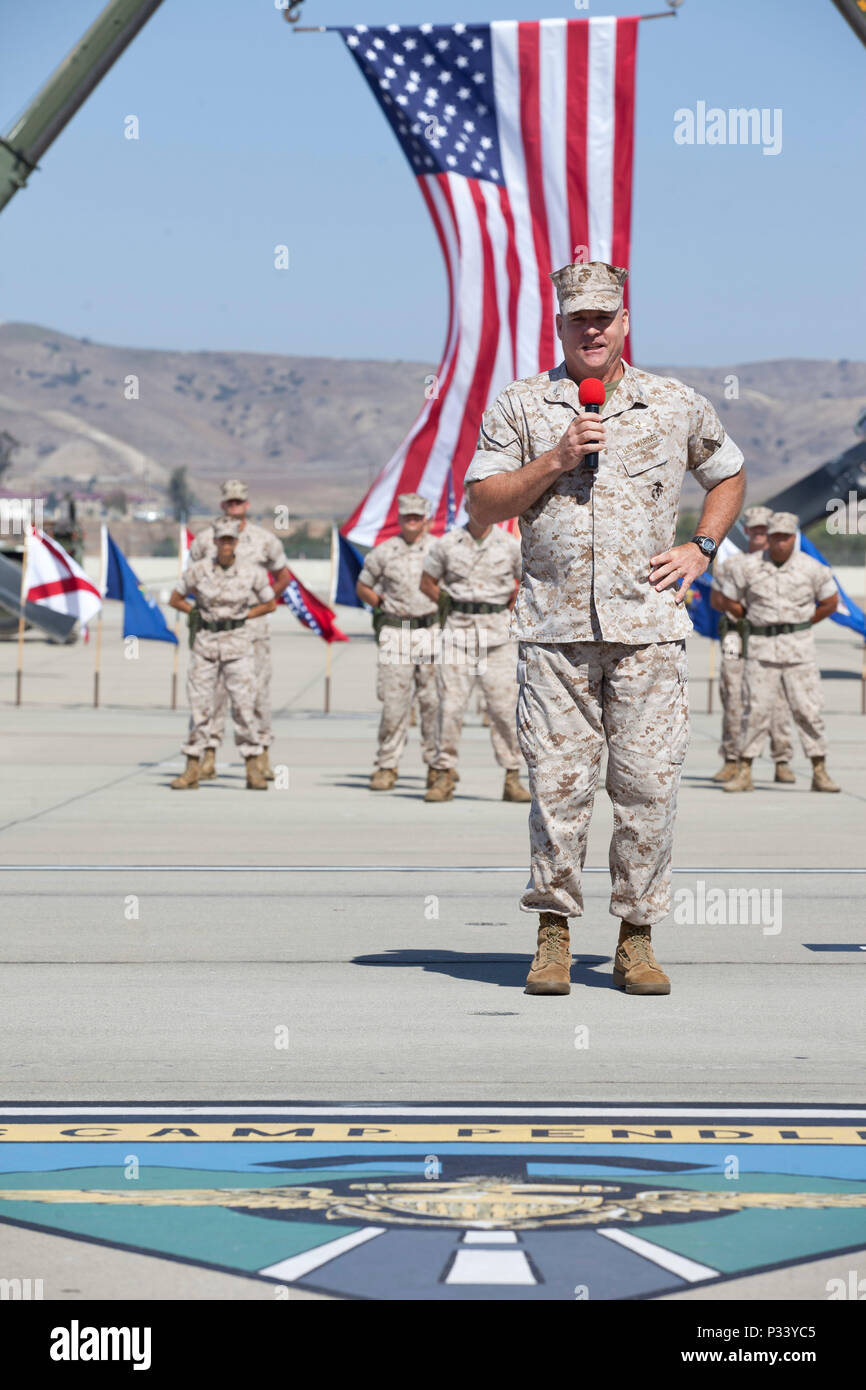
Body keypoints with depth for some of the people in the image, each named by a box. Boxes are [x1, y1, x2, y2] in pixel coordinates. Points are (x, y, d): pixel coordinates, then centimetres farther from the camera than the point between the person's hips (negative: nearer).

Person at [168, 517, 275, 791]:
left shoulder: (253, 572, -5)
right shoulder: (198, 570, -4)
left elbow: (270, 604, 9)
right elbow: (175, 600, 9)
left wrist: (242, 616, 2)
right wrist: (200, 612, 1)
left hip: (237, 644, -1)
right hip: (205, 642, 1)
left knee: (244, 705, -7)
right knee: (199, 706, 2)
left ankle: (254, 771, 0)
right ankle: (192, 770, 10)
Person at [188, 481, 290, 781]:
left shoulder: (265, 540, 3)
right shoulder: (205, 539, 3)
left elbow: (283, 577, 17)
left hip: (252, 624, 0)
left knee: (258, 689, 0)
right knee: (212, 690, -4)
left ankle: (262, 756, 8)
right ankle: (209, 756, 0)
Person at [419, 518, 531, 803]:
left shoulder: (510, 545, 3)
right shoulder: (446, 544, 3)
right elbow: (427, 583, 14)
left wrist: (508, 611, 8)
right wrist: (449, 605, 4)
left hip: (497, 634, 0)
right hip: (458, 630, 0)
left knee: (504, 707, -4)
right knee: (450, 706, -4)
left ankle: (512, 779, 2)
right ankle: (444, 777, 2)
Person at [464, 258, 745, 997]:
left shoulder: (679, 405, 10)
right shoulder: (520, 407, 8)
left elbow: (728, 474, 25)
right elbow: (482, 506, 4)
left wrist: (700, 548, 10)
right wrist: (553, 462, -9)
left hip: (649, 624, 1)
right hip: (555, 625, -1)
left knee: (648, 782, -2)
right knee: (557, 781, -3)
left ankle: (637, 938, 6)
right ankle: (554, 934, 6)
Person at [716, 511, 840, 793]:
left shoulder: (811, 568, -2)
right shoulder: (749, 567, -3)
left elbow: (830, 603, 10)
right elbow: (729, 601, 8)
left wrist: (801, 625, 10)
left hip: (798, 646, 0)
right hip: (761, 647, 0)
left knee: (808, 709, -3)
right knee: (756, 709, -3)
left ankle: (820, 773, 3)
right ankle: (744, 773, 2)